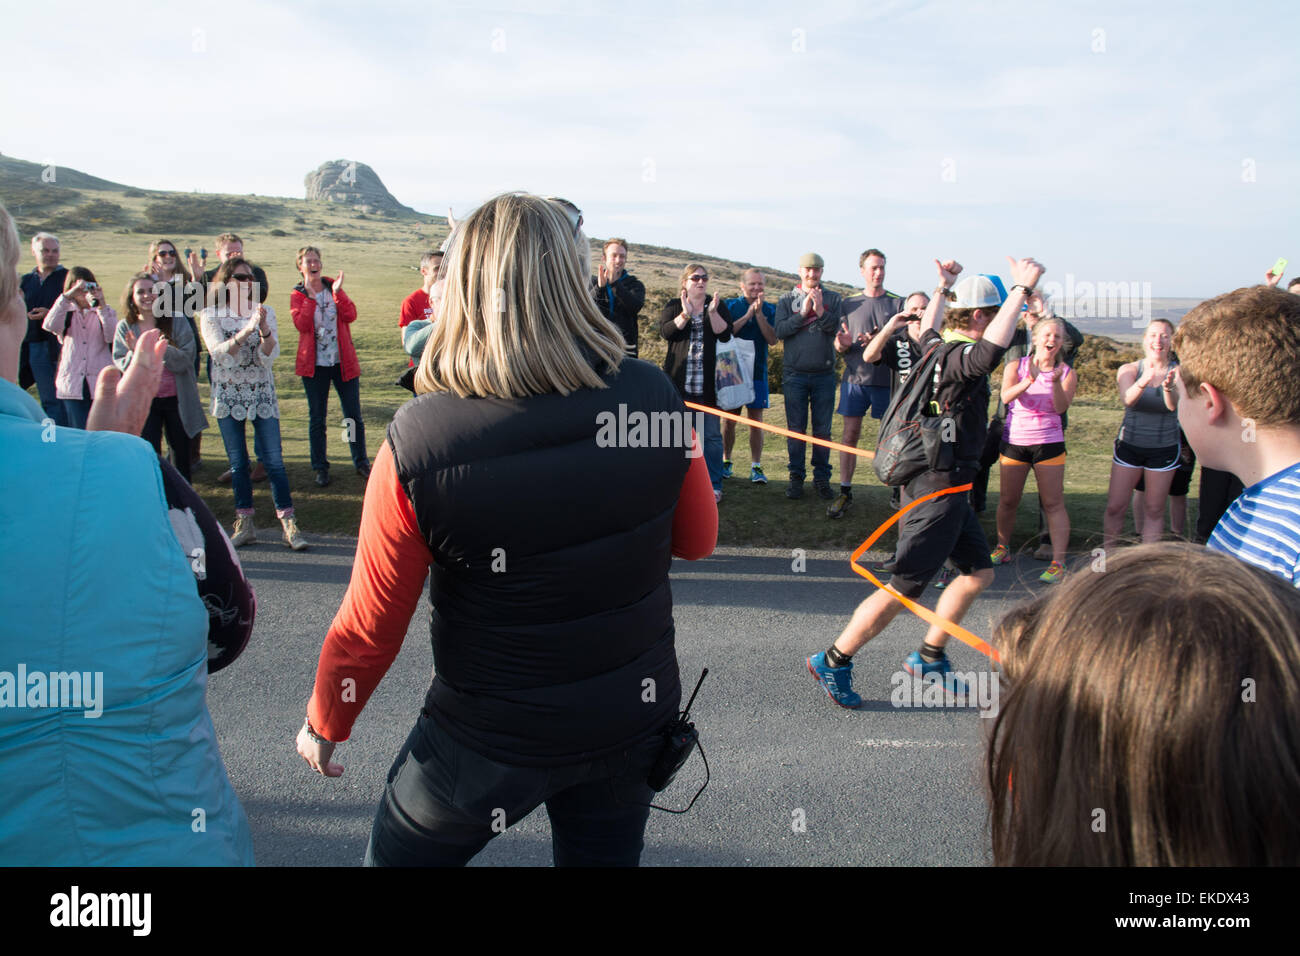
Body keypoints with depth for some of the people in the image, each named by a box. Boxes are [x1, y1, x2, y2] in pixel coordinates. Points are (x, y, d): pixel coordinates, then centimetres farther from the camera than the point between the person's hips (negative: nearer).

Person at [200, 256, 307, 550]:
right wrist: (246, 331, -27)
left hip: (262, 394, 0)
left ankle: (289, 523, -2)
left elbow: (270, 355, -7)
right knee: (238, 463, 6)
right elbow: (219, 353, -14)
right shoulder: (211, 315, 1)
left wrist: (264, 327, -25)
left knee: (274, 461, -5)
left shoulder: (264, 312, 3)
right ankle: (245, 523, 16)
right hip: (228, 396, 0)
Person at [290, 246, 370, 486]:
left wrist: (337, 292, -17)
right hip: (314, 365, -1)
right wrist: (311, 295, -18)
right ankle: (320, 467, 16)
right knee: (316, 419, 5)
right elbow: (301, 324, -16)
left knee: (353, 416, 4)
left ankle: (361, 462, 18)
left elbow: (351, 315, -8)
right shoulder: (298, 295, 2)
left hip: (344, 362, 1)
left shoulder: (334, 287, 7)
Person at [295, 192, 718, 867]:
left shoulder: (416, 441, -24)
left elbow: (370, 627, -14)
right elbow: (697, 539, 0)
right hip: (633, 719, 3)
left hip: (490, 737, -3)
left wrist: (323, 724, 4)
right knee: (603, 856, 27)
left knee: (396, 854, 24)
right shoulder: (653, 399, -16)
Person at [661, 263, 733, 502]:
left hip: (708, 383, 0)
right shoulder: (673, 306, 10)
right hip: (679, 381, 0)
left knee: (712, 435, 1)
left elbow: (725, 334, -4)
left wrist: (712, 312, -16)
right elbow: (665, 331, -8)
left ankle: (714, 484, 8)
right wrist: (685, 313, -18)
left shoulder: (718, 305, 11)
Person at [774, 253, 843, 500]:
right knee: (796, 429, 3)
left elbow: (835, 329, -6)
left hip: (824, 373, 0)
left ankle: (822, 477, 12)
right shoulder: (786, 300, 7)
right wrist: (803, 312, -15)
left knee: (823, 429, 4)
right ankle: (796, 477, 11)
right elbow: (780, 331, -6)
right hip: (794, 373, 0)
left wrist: (820, 311, -22)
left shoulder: (833, 299, 7)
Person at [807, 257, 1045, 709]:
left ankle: (928, 658, 27)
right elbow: (989, 353, -45)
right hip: (937, 489, -11)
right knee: (904, 589, -4)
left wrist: (943, 288, 42)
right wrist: (1023, 289, -38)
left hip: (944, 486, 11)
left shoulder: (939, 348, 9)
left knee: (978, 571, 18)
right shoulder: (959, 355, -20)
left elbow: (925, 332, 35)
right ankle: (832, 661, 6)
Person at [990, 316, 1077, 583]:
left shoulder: (1067, 373, 2)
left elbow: (1061, 407, -12)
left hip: (1049, 443, -1)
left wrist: (1056, 382, -28)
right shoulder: (1016, 366, 1)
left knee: (1053, 503, -5)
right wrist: (1029, 381, -33)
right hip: (1014, 441, 1)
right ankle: (1002, 549, 28)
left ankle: (1058, 562, -4)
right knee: (1008, 500, 9)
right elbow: (1006, 396, -16)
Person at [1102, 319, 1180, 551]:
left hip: (1164, 449, -1)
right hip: (1129, 445, 1)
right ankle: (1107, 551, 19)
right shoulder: (1129, 369, -4)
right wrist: (1143, 382, -47)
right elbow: (1127, 400, -24)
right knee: (1115, 506, 0)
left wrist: (1168, 387, -49)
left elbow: (1174, 405, -25)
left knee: (1155, 509, 5)